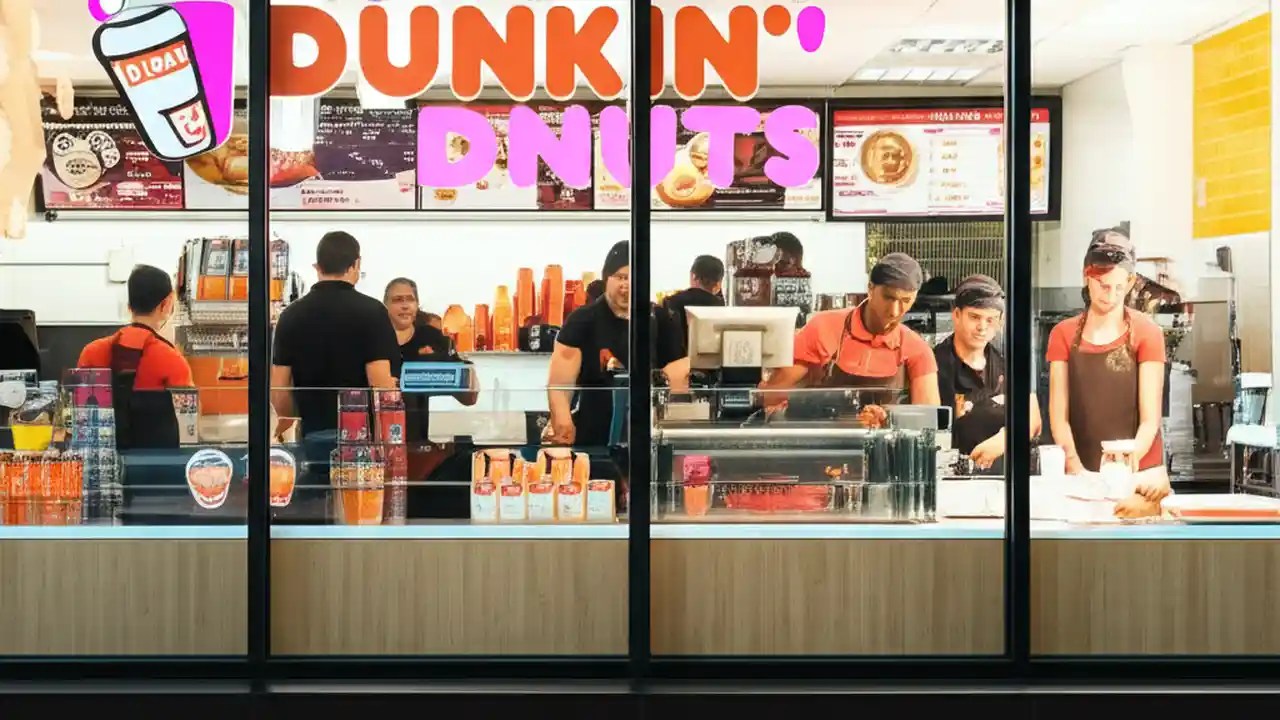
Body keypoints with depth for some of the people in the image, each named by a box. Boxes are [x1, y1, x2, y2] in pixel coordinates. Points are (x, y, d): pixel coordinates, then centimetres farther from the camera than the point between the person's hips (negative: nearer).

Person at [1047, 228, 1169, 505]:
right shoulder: (1063, 335, 5)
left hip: (1139, 474, -2)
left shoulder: (1147, 333, -2)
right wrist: (1076, 468, -15)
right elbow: (1058, 415, -1)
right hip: (1083, 475, 2)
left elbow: (1150, 418, -6)